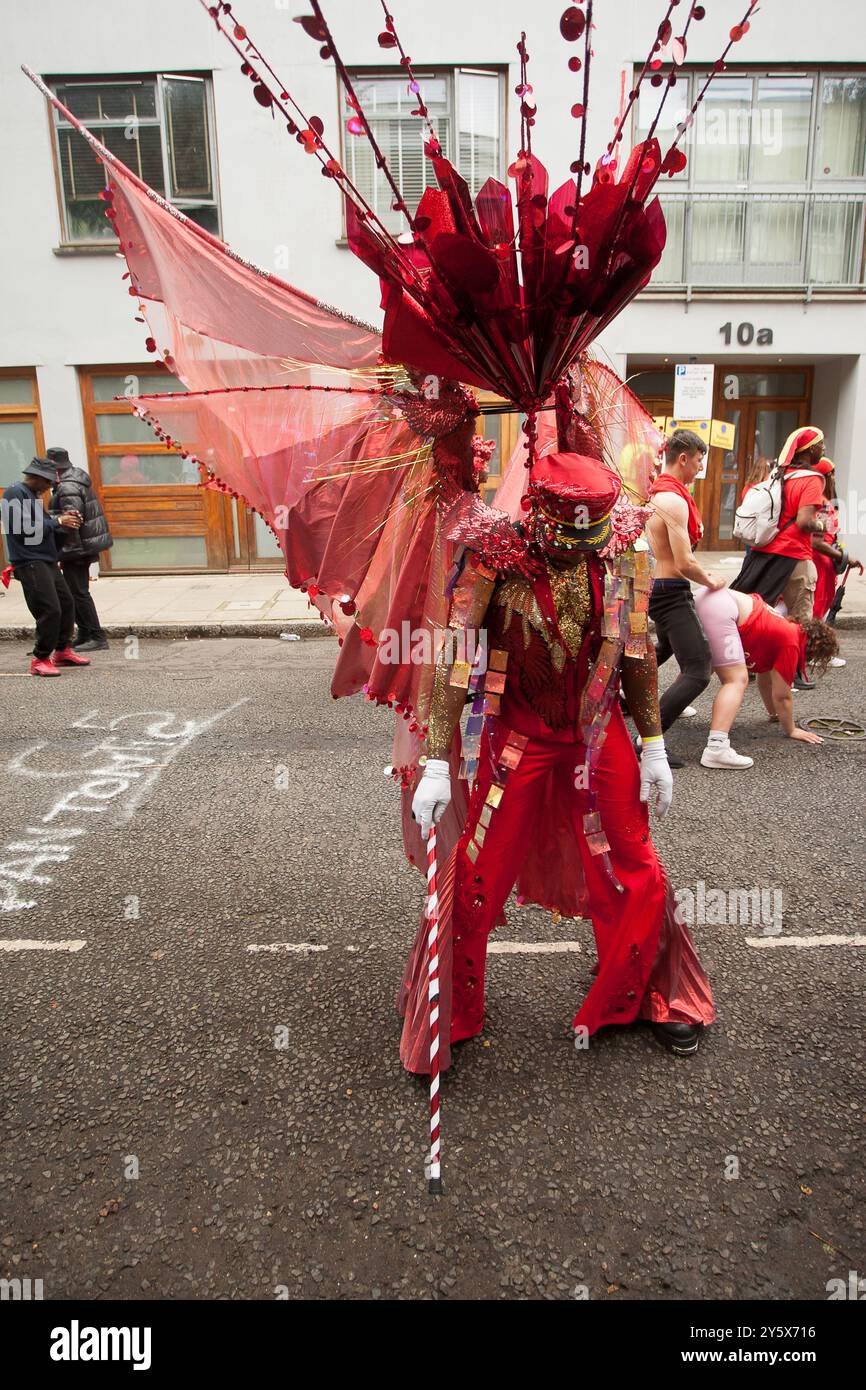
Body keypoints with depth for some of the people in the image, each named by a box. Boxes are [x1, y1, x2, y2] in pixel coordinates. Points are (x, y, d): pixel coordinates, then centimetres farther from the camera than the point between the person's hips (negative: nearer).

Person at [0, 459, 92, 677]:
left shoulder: (34, 495, 20)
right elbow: (25, 529, -19)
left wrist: (63, 519, 5)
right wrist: (58, 522, -14)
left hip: (47, 561, 10)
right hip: (30, 563, -10)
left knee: (66, 604, 12)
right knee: (50, 610, -14)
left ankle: (62, 651, 25)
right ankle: (40, 660, -3)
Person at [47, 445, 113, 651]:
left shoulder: (68, 488, -18)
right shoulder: (77, 478, 14)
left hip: (76, 546, -10)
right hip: (85, 544, 10)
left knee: (78, 593, -5)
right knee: (75, 592, 16)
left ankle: (97, 638, -3)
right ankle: (85, 635, 22)